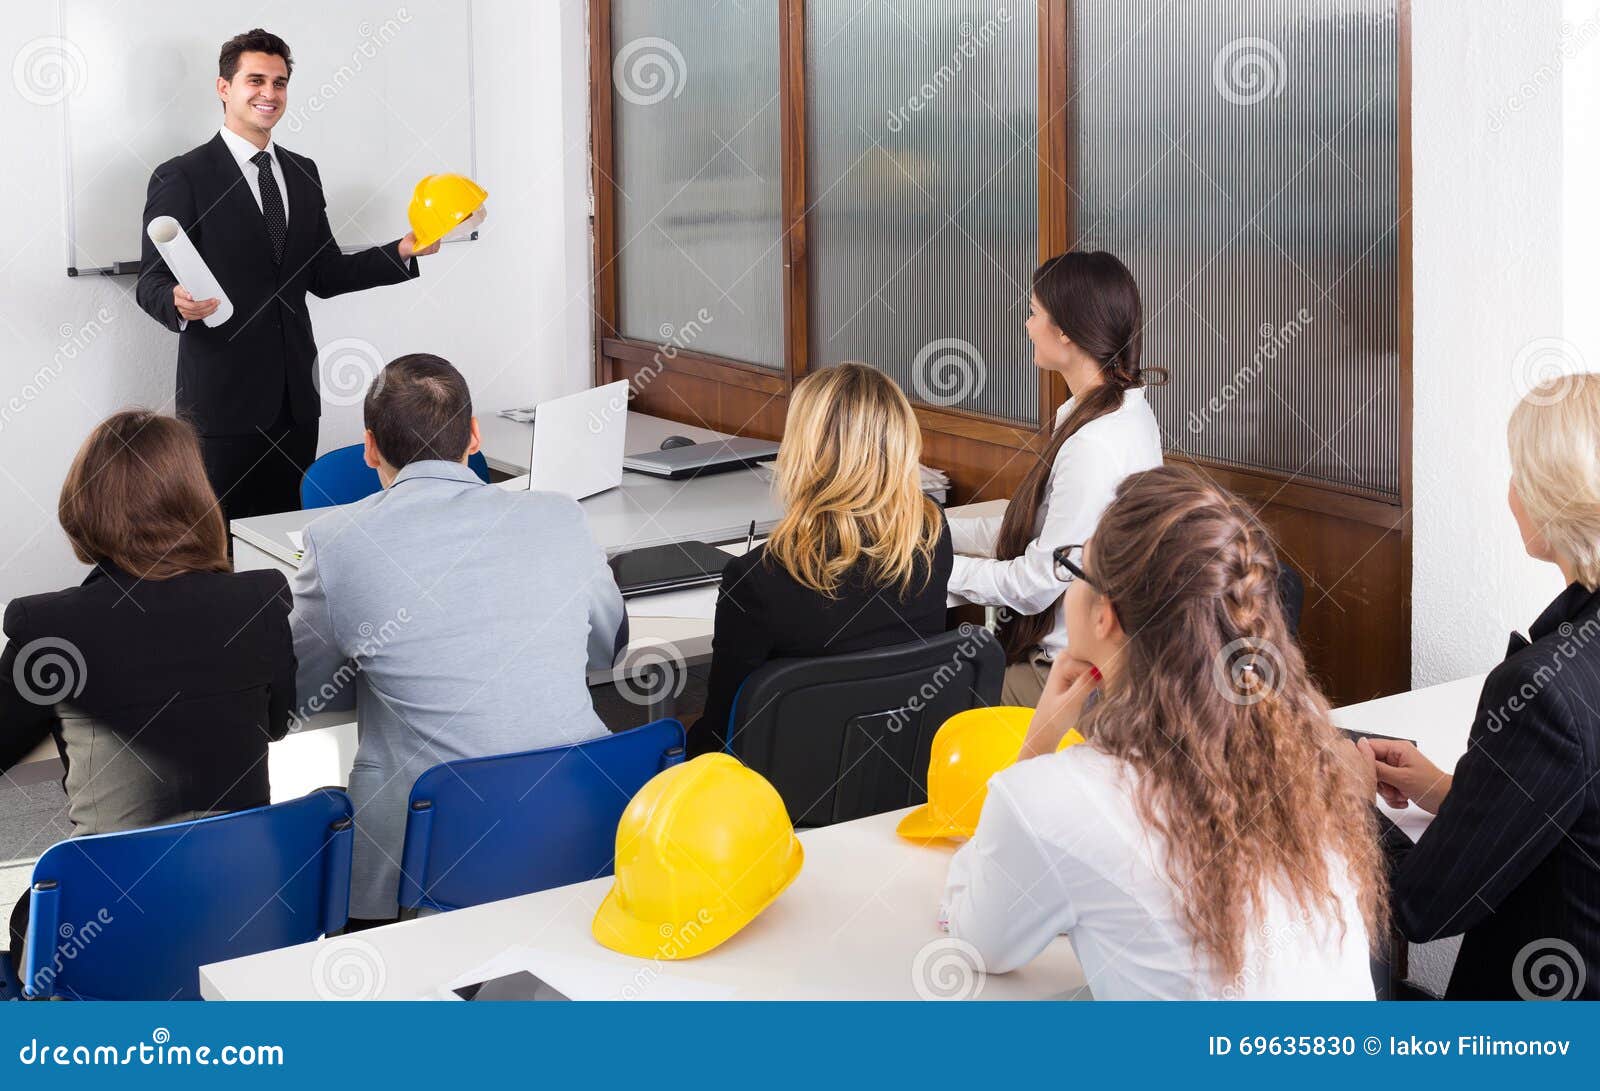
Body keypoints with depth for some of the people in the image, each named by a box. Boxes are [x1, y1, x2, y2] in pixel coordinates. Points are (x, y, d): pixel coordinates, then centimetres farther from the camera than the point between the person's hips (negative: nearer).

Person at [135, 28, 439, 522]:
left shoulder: (303, 174, 15)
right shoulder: (181, 178, -4)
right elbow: (152, 283, -6)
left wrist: (401, 252, 3)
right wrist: (179, 302, -29)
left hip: (295, 399, 5)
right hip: (223, 398, -5)